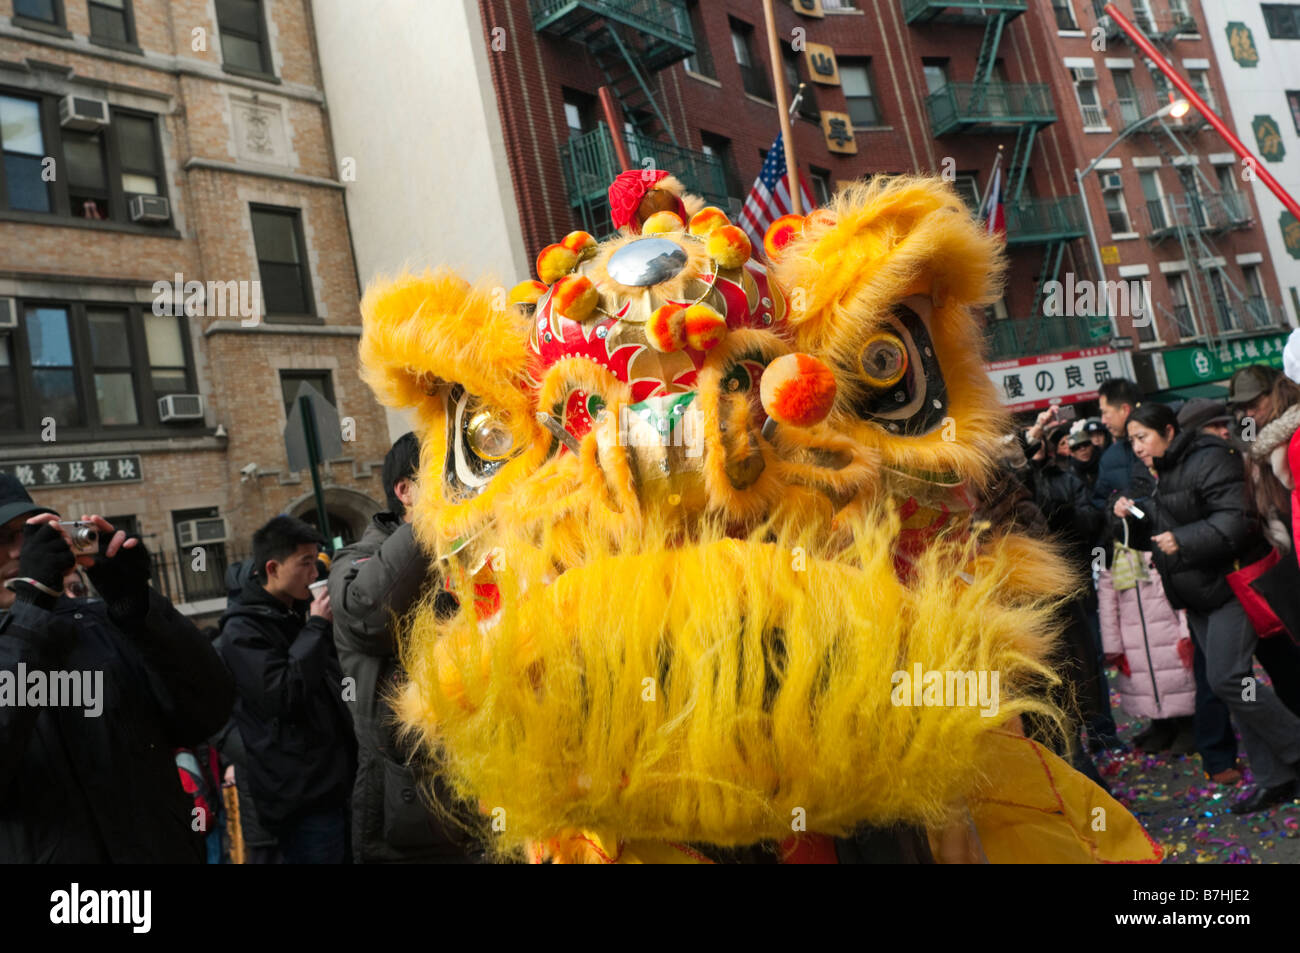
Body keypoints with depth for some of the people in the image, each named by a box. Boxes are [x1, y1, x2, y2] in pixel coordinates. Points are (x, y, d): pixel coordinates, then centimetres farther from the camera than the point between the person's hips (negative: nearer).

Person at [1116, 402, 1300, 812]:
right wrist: (1136, 515, 7)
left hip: (1227, 585, -9)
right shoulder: (1165, 474, 16)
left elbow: (1236, 518, -23)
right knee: (1224, 680, 8)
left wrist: (1183, 541, -26)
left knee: (1226, 679, -16)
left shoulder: (1209, 460, -14)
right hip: (1198, 595, 10)